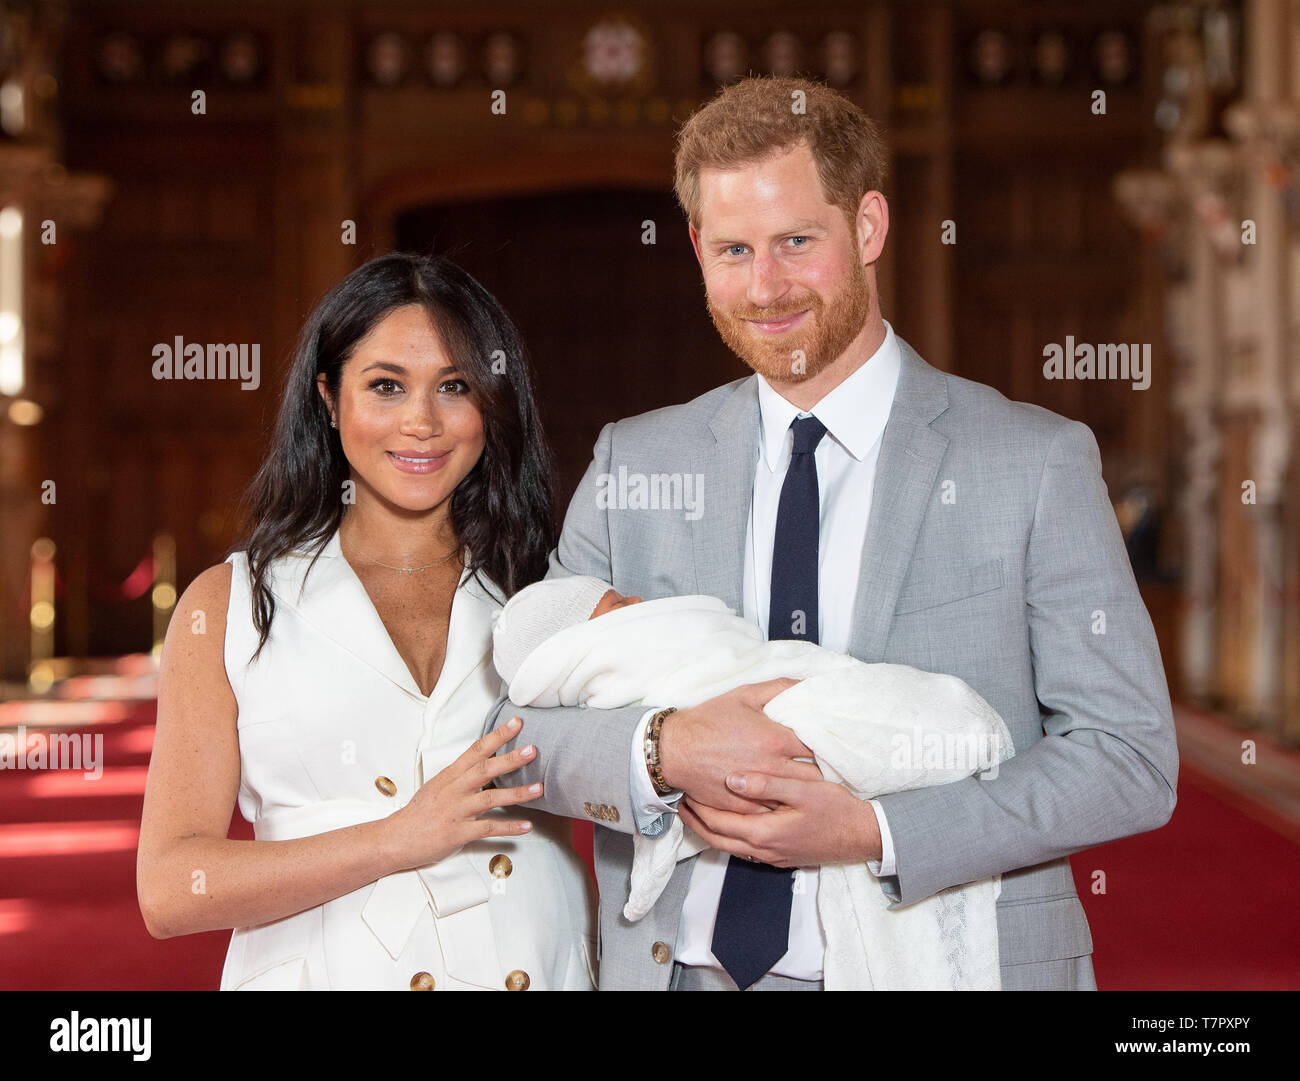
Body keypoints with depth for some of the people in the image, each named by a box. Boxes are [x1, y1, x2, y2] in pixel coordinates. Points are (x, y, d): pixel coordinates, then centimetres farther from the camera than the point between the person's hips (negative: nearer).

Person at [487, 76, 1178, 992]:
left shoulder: (1035, 463, -6)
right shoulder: (636, 463, 3)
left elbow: (1132, 757, -8)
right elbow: (519, 724, 1)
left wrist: (875, 832, -18)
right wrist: (663, 752, -19)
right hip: (677, 962, 2)